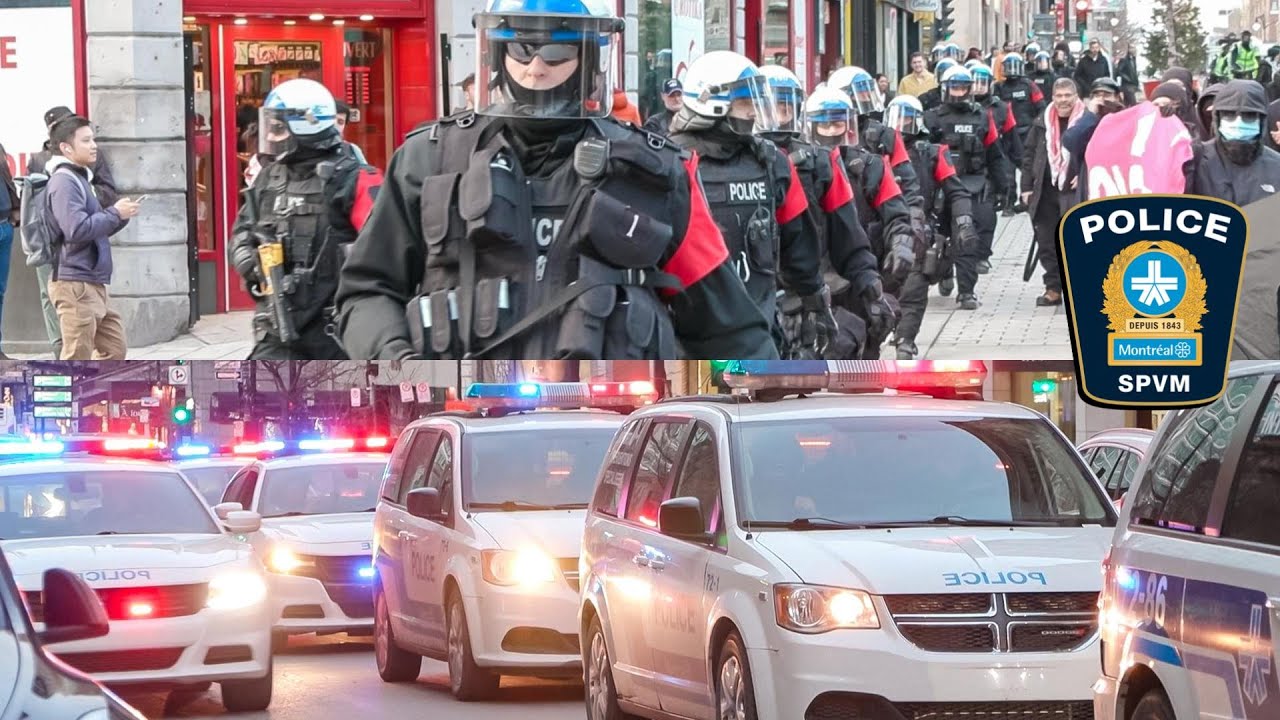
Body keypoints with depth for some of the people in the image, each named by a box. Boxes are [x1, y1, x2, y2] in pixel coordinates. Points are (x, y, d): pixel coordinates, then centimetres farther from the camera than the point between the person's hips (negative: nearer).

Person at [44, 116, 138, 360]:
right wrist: (115, 213, -14)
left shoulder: (80, 178, 18)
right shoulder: (64, 182, -14)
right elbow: (77, 230, -26)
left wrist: (120, 216, 6)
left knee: (114, 348, 14)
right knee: (77, 358, -7)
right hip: (74, 283, -10)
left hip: (94, 284, 10)